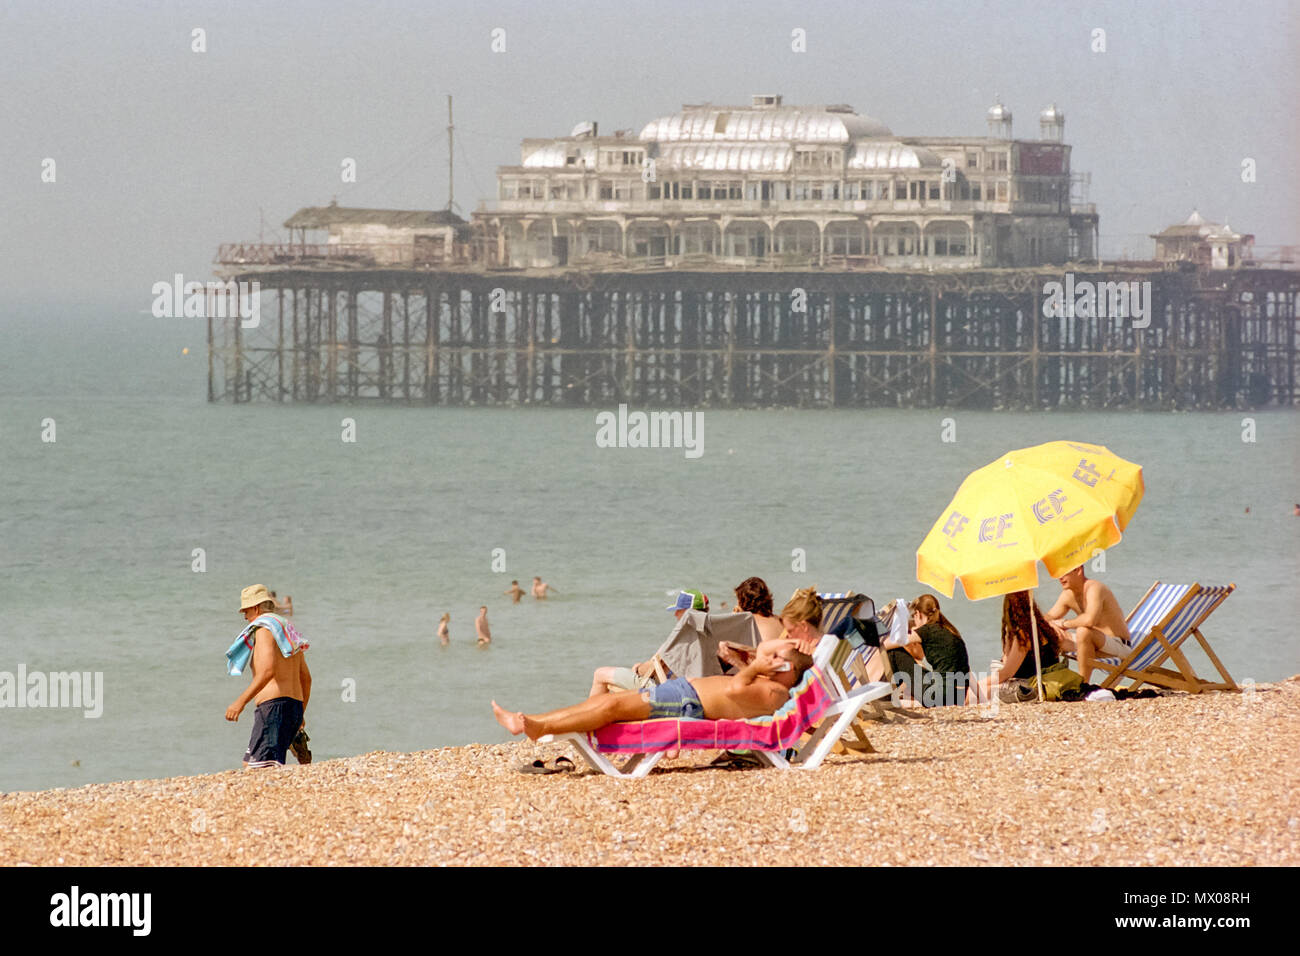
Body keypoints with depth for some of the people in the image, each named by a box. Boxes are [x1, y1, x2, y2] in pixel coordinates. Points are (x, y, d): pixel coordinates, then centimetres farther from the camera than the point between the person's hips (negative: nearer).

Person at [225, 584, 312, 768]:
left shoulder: (264, 630, -6)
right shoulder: (289, 632, 23)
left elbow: (267, 671, -21)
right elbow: (306, 678, 26)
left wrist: (241, 701, -21)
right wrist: (300, 716, 32)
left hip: (274, 705, -10)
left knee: (264, 767, -19)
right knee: (249, 764, 13)